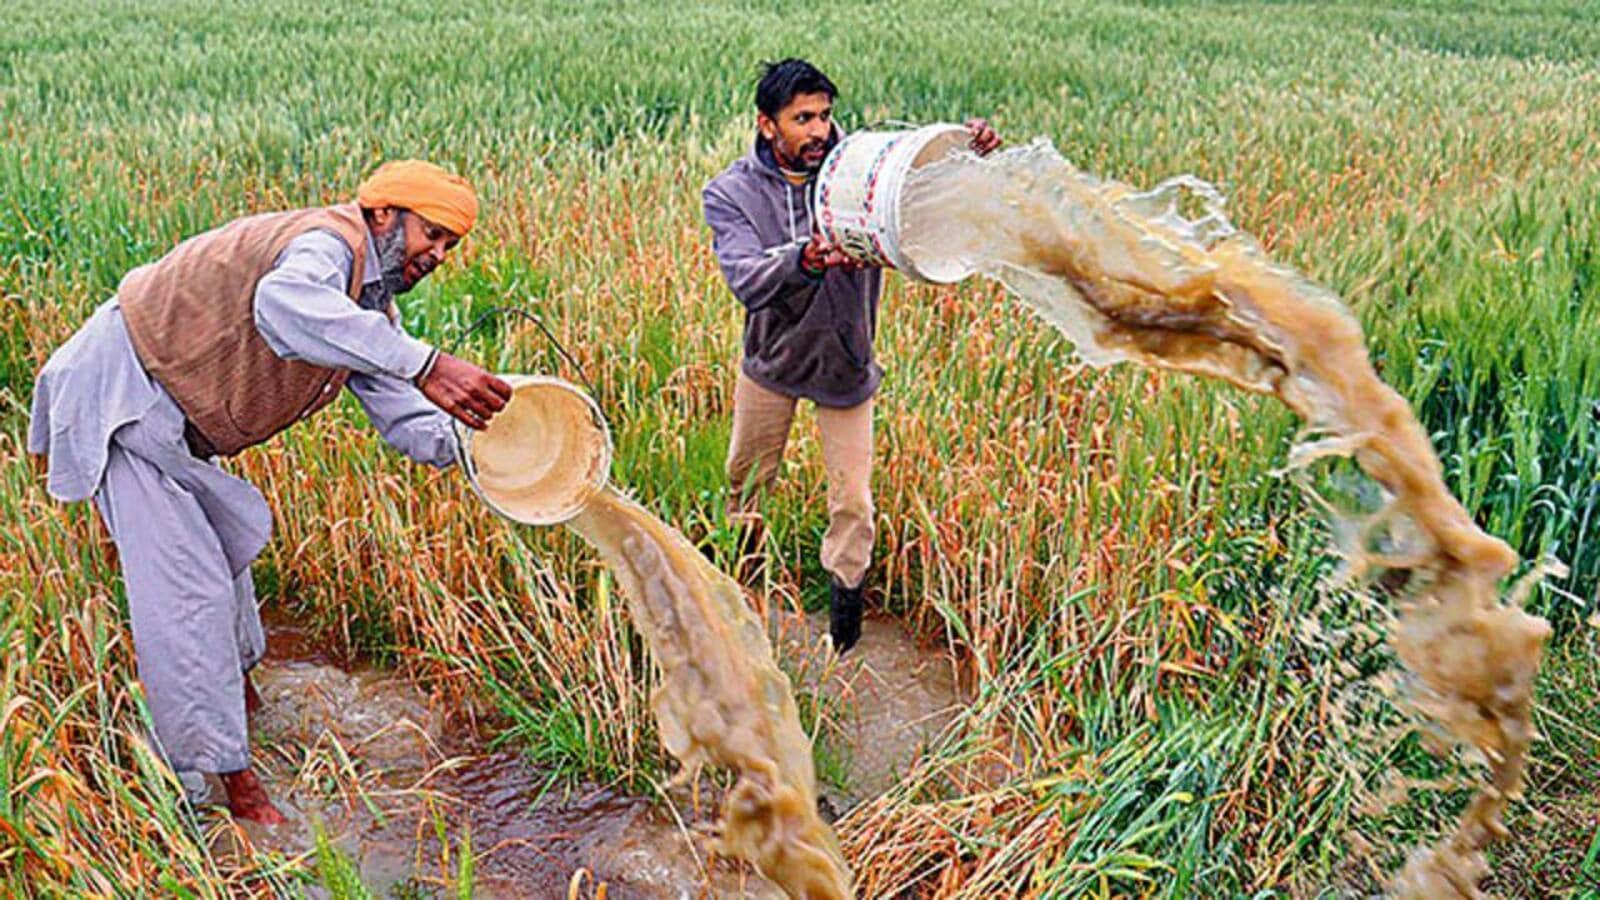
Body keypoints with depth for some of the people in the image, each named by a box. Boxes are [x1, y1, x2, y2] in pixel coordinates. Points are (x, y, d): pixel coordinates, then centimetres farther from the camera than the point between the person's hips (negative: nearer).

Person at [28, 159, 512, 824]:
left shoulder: (370, 304, 3)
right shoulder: (328, 244, -29)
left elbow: (402, 412, -1)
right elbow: (284, 302, -54)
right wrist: (423, 364, -61)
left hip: (175, 424, 11)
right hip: (120, 392, -11)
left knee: (228, 534, 26)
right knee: (183, 582, -12)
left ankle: (234, 680, 51)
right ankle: (220, 770, -4)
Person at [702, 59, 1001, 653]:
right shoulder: (731, 193, -17)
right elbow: (746, 280, -32)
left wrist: (969, 155, -41)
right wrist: (805, 262, -52)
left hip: (846, 364, -1)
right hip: (772, 359, 1)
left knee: (852, 499, 4)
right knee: (745, 477, 22)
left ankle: (846, 600, 30)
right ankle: (742, 559, 54)